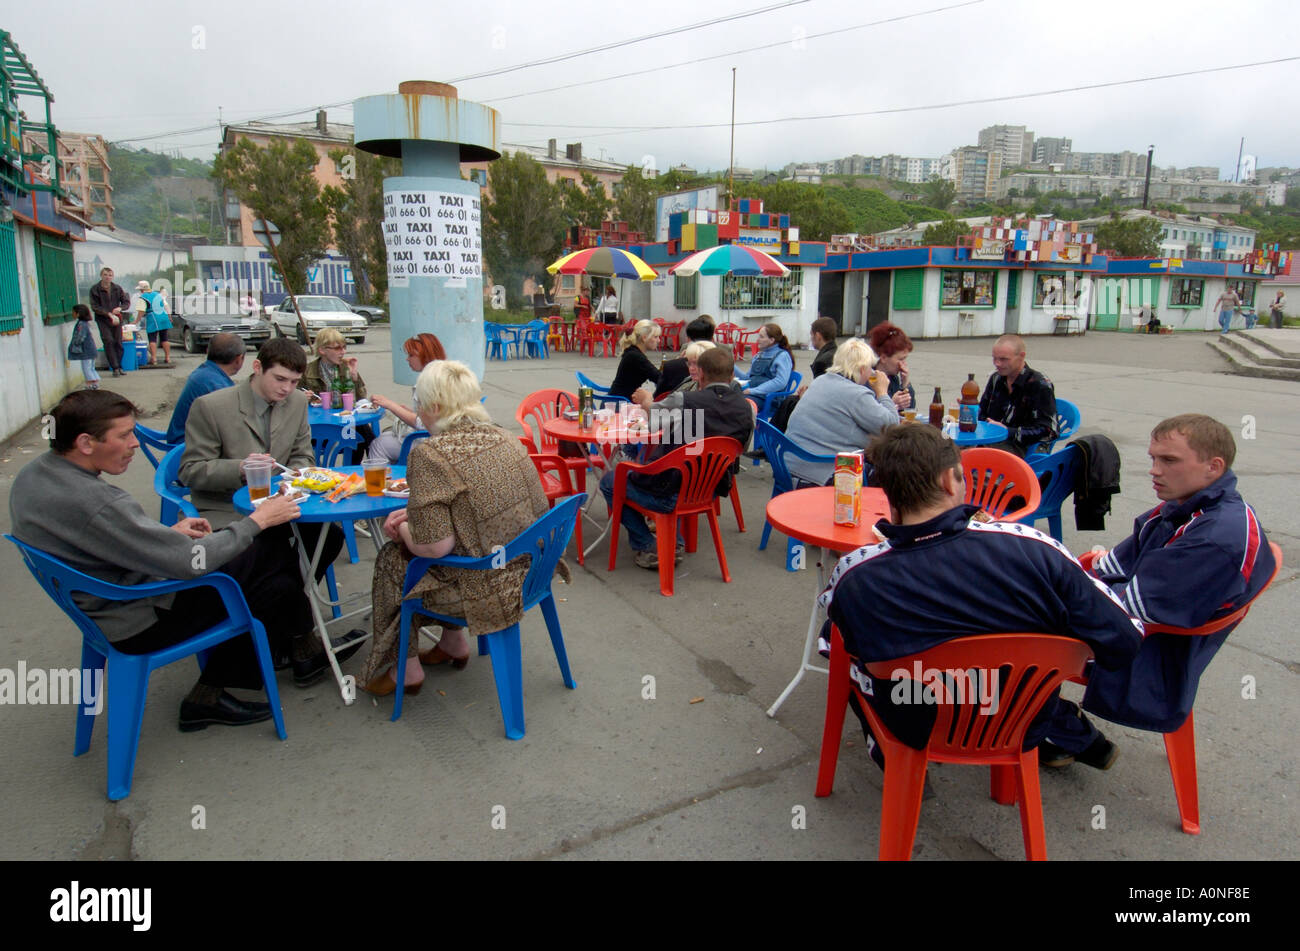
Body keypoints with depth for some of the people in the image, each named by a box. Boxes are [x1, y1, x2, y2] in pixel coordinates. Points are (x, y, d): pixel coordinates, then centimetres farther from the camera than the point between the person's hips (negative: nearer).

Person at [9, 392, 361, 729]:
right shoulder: (94, 502, -33)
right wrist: (258, 520, -17)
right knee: (279, 589, -2)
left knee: (263, 552, 10)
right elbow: (191, 562, -29)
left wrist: (169, 533, 6)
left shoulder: (35, 472, -2)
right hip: (141, 622, -10)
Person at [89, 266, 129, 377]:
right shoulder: (94, 289, -3)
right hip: (102, 319, -3)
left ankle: (119, 366, 14)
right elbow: (94, 307, -5)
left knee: (118, 342, 3)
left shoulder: (117, 288, 6)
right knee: (108, 341, -13)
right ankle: (115, 368, -11)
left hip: (116, 319, 3)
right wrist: (109, 314, -16)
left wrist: (120, 308, -13)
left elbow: (127, 302, 8)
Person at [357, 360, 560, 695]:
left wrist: (403, 528, 0)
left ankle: (406, 670, 32)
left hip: (489, 589, -7)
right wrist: (411, 513, 13)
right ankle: (454, 644, 39)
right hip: (529, 570, 8)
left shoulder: (430, 454, -20)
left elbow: (433, 547, -22)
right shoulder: (504, 438, 3)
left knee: (392, 559, 17)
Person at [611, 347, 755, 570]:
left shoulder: (683, 401, -18)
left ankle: (645, 548, 13)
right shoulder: (747, 409, -6)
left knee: (609, 481, 18)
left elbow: (653, 413, 3)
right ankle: (674, 543, 29)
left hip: (669, 497, -6)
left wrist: (645, 401, 28)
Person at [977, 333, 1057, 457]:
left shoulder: (1040, 385, -6)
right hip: (992, 441, 6)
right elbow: (981, 413, 24)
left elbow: (1047, 431, -12)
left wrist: (1007, 432, -17)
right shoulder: (996, 378, 15)